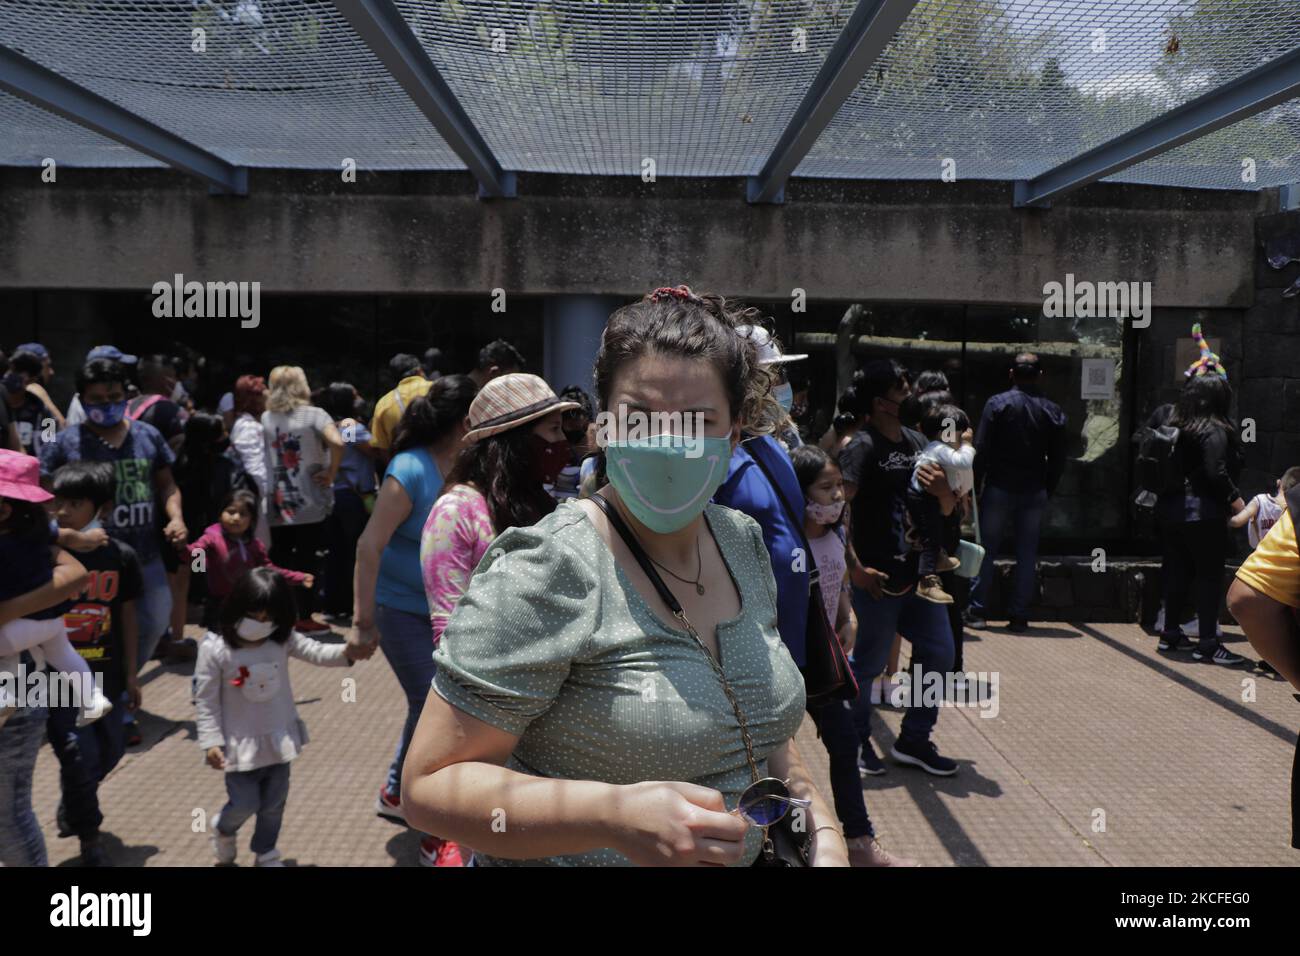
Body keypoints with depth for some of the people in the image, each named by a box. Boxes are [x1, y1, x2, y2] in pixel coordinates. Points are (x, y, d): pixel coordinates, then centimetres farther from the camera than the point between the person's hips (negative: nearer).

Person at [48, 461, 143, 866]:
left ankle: (71, 805, 47)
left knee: (110, 751, 16)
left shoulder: (121, 557, -4)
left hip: (106, 676, 4)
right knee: (79, 755, -4)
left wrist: (131, 675, 9)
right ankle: (89, 837, 19)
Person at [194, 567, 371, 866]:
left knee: (274, 802, 17)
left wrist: (346, 653, -41)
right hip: (241, 743, -4)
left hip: (278, 737, 4)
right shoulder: (214, 649, -18)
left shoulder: (283, 640, -9)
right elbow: (205, 700, -13)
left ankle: (265, 852, 42)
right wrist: (210, 742, -15)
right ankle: (224, 829, 39)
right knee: (245, 804, 3)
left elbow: (316, 652, -20)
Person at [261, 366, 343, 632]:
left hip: (277, 504, 3)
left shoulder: (264, 419, 5)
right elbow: (337, 442, -22)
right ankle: (304, 617, 8)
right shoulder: (313, 415, -6)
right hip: (310, 503, -3)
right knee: (307, 560, 4)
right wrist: (331, 473, -10)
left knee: (279, 561, 10)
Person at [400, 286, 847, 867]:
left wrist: (820, 830, -5)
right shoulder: (549, 571, -24)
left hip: (748, 856, 6)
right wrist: (617, 816, -35)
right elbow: (430, 785, -24)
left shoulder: (744, 543, -4)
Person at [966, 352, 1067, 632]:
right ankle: (1019, 615, 9)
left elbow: (981, 450, -10)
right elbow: (1058, 460, 5)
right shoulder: (1052, 411, 2)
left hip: (999, 489, -2)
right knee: (1027, 554, 8)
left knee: (986, 550, 7)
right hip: (1034, 493, 2)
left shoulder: (997, 404, -7)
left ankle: (977, 611, 8)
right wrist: (1047, 491, 14)